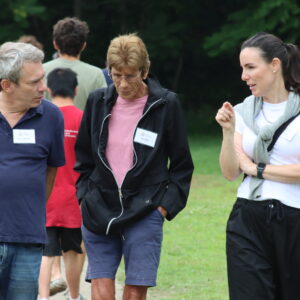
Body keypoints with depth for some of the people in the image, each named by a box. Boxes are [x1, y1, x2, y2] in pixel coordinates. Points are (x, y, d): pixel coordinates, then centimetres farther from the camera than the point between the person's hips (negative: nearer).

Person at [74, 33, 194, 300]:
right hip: (99, 212, 2)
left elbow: (182, 164, 4)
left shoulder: (166, 105, -3)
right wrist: (85, 196, 8)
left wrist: (166, 205, -4)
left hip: (145, 213, -2)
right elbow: (83, 156, 18)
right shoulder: (98, 102, 6)